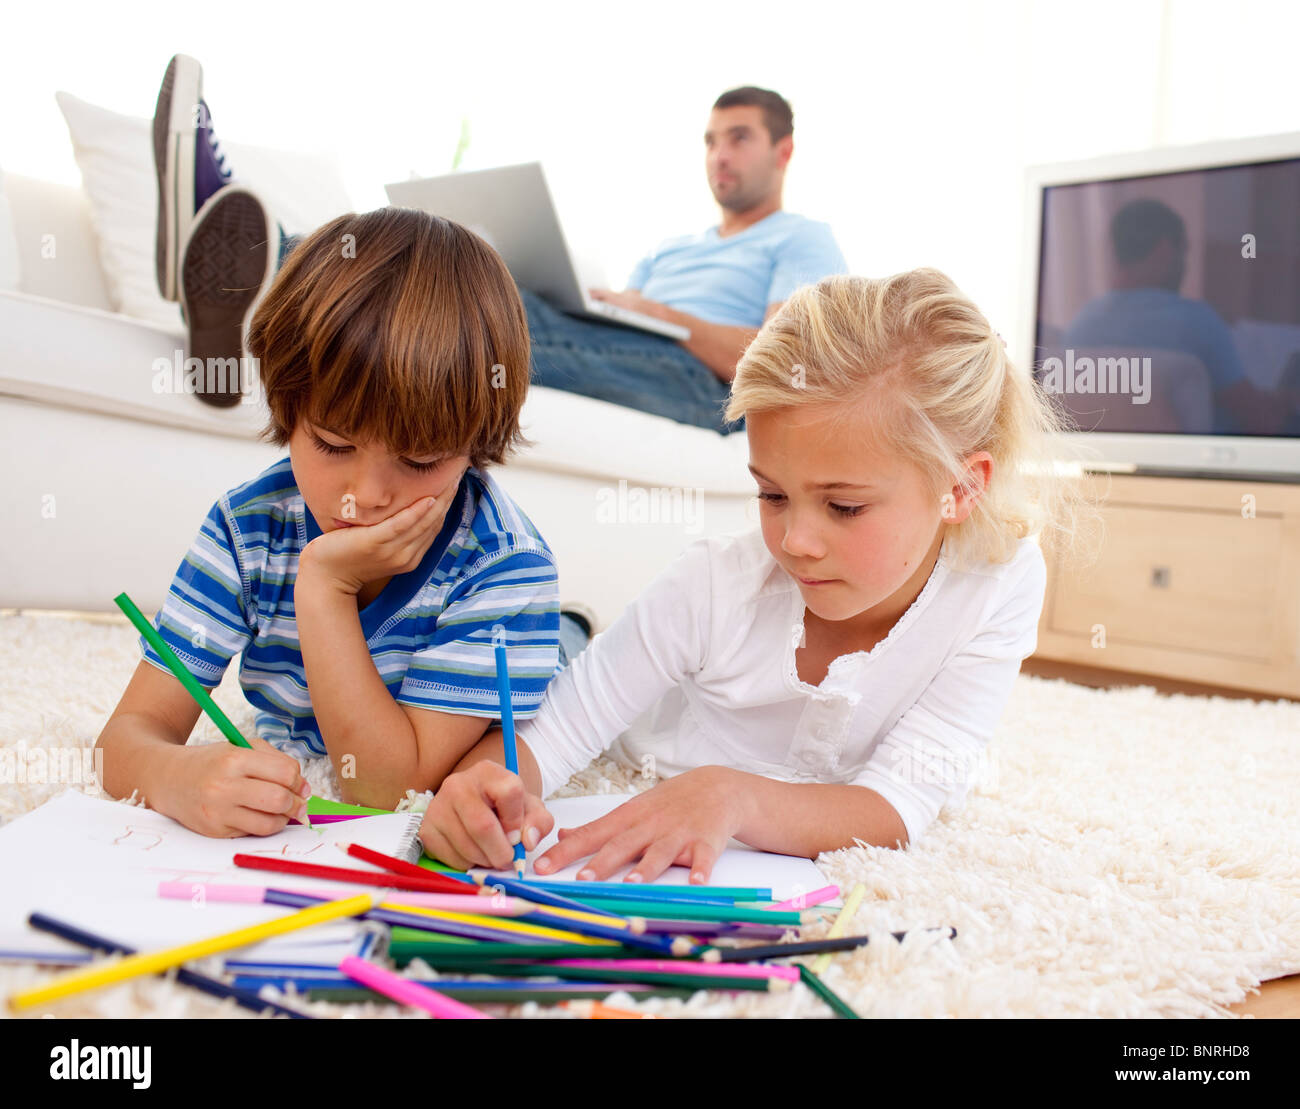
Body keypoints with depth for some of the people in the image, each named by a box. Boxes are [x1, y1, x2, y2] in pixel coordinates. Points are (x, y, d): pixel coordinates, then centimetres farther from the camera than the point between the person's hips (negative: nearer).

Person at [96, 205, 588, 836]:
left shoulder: (503, 568, -22)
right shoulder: (249, 525, -11)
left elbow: (393, 793, -25)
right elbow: (129, 735, -13)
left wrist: (324, 586, -30)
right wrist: (175, 776, -37)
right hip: (271, 825, 3)